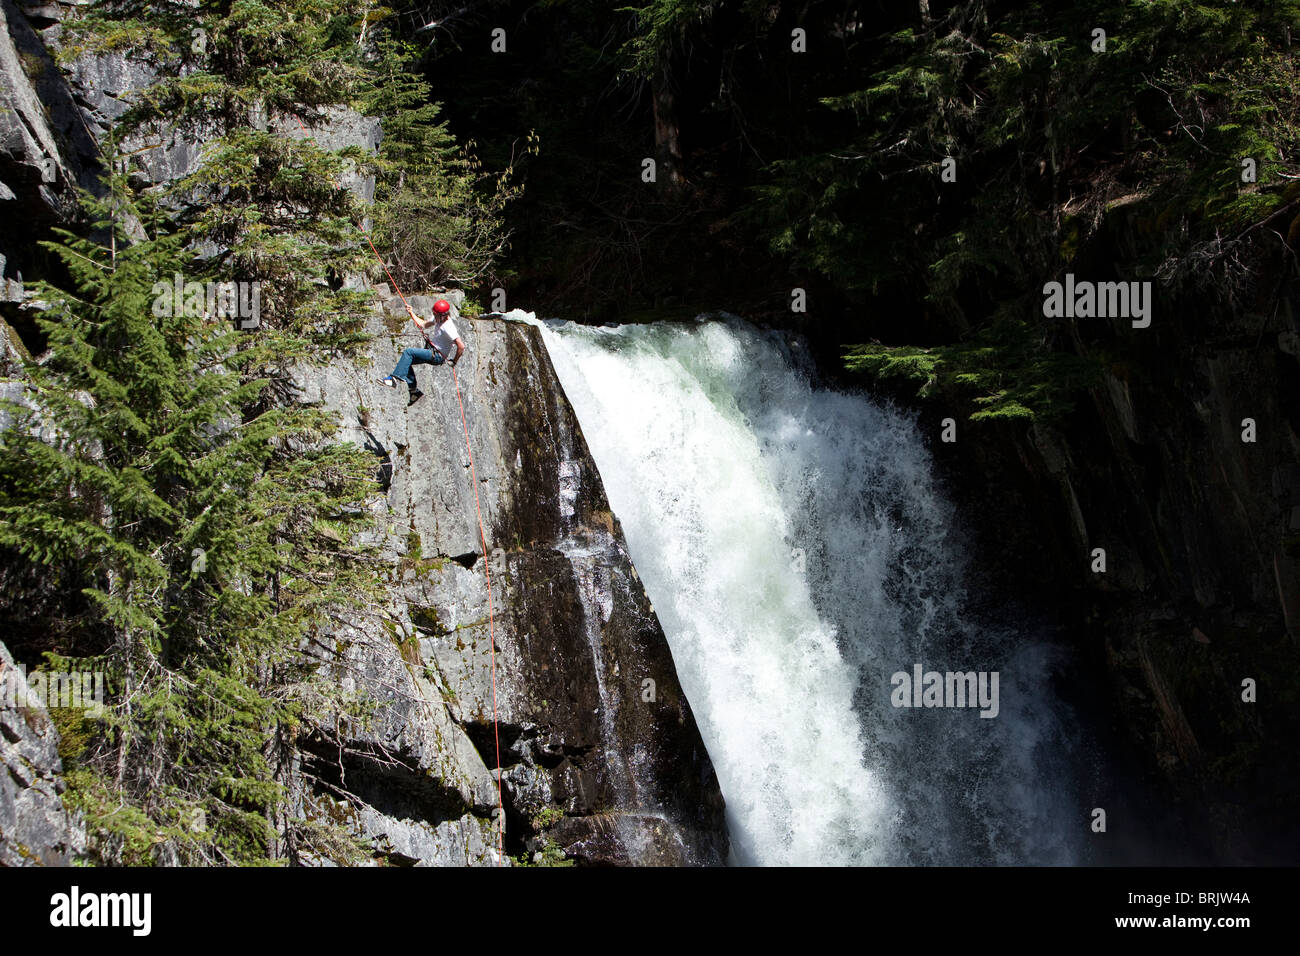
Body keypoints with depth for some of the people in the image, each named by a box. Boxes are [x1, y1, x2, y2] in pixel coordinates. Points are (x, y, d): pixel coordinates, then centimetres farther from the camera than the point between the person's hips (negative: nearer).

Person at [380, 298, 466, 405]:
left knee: (408, 352, -21)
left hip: (438, 356, -10)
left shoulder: (448, 327, -25)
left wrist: (454, 361, -18)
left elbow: (461, 346, -28)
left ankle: (395, 378, -23)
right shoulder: (438, 319, 3)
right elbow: (424, 325, 22)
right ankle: (414, 390, 11)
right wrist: (412, 313, 17)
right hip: (432, 352, 10)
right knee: (407, 362, 9)